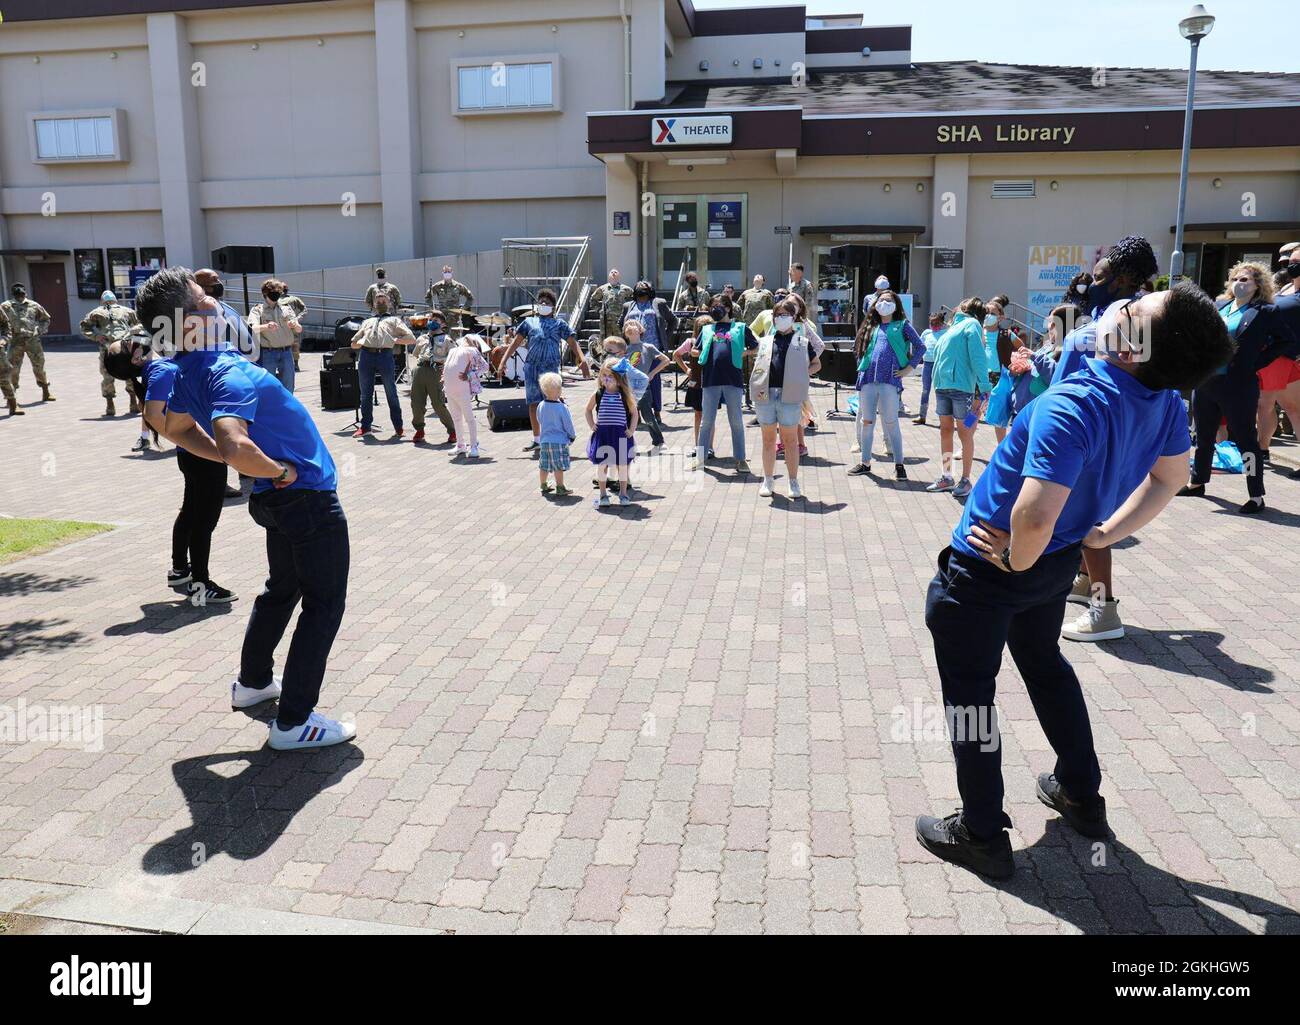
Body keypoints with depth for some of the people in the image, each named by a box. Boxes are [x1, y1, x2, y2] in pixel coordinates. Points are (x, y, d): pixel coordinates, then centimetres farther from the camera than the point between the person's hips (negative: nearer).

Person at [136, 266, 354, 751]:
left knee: (282, 588, 28)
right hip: (307, 495, -9)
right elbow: (233, 444, -45)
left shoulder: (188, 371, 1)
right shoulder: (230, 374, -28)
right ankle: (294, 721, 7)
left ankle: (253, 682, 44)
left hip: (275, 499, 9)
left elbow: (177, 428, 19)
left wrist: (232, 461, 14)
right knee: (324, 603, 3)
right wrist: (280, 471, -26)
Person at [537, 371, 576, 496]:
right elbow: (568, 424, -9)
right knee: (559, 467, 0)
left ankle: (544, 486, 28)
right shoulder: (562, 408, -17)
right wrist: (573, 436, 6)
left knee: (544, 466, 15)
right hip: (560, 441, -6)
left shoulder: (541, 406, -2)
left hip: (545, 440, 6)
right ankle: (560, 488, 5)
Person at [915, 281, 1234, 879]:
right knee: (1044, 662, 30)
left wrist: (1018, 561, -24)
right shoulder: (1166, 401, -9)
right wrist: (1100, 535, 8)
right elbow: (1168, 479, 9)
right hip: (1059, 562, 8)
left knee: (969, 690, 9)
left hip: (990, 566, -8)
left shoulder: (1073, 405, -35)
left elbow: (1034, 516, -45)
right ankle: (1081, 796, 44)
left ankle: (982, 835, 21)